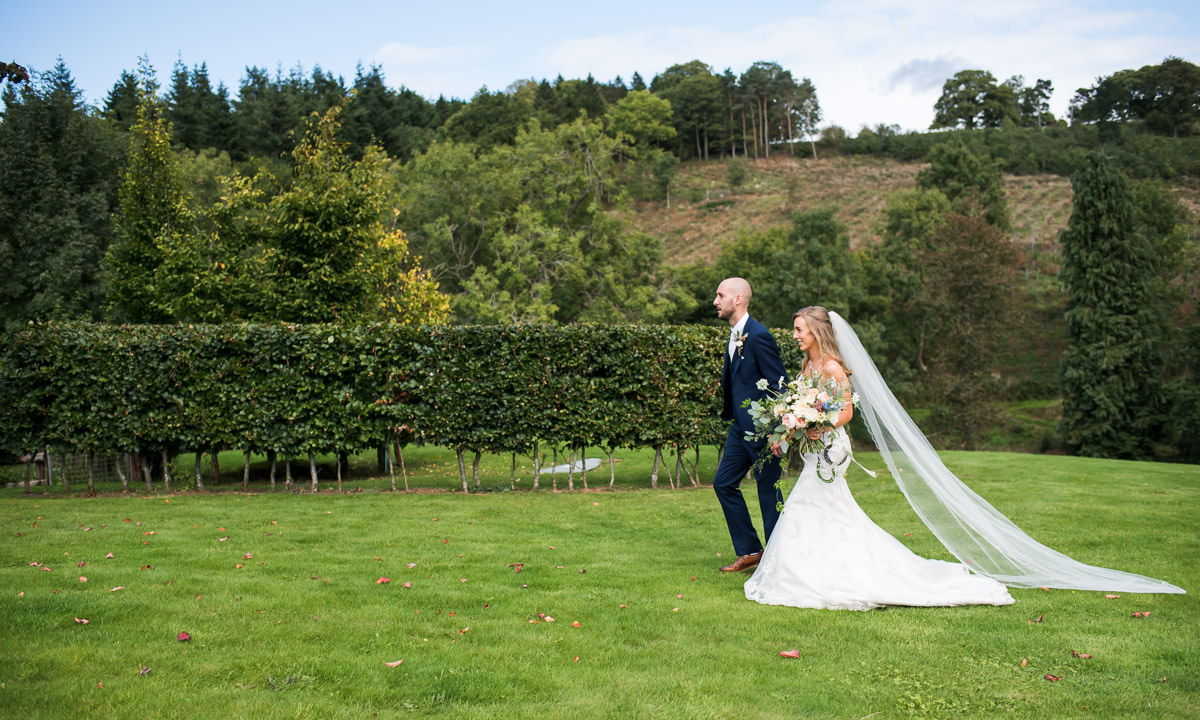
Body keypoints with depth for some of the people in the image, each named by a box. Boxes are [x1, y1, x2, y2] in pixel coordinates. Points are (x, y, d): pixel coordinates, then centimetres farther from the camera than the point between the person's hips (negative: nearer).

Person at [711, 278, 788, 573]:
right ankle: (750, 551, 22)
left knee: (768, 492, 1)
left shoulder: (759, 336, -18)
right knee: (724, 483, 12)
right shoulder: (735, 335, 11)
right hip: (741, 426, 10)